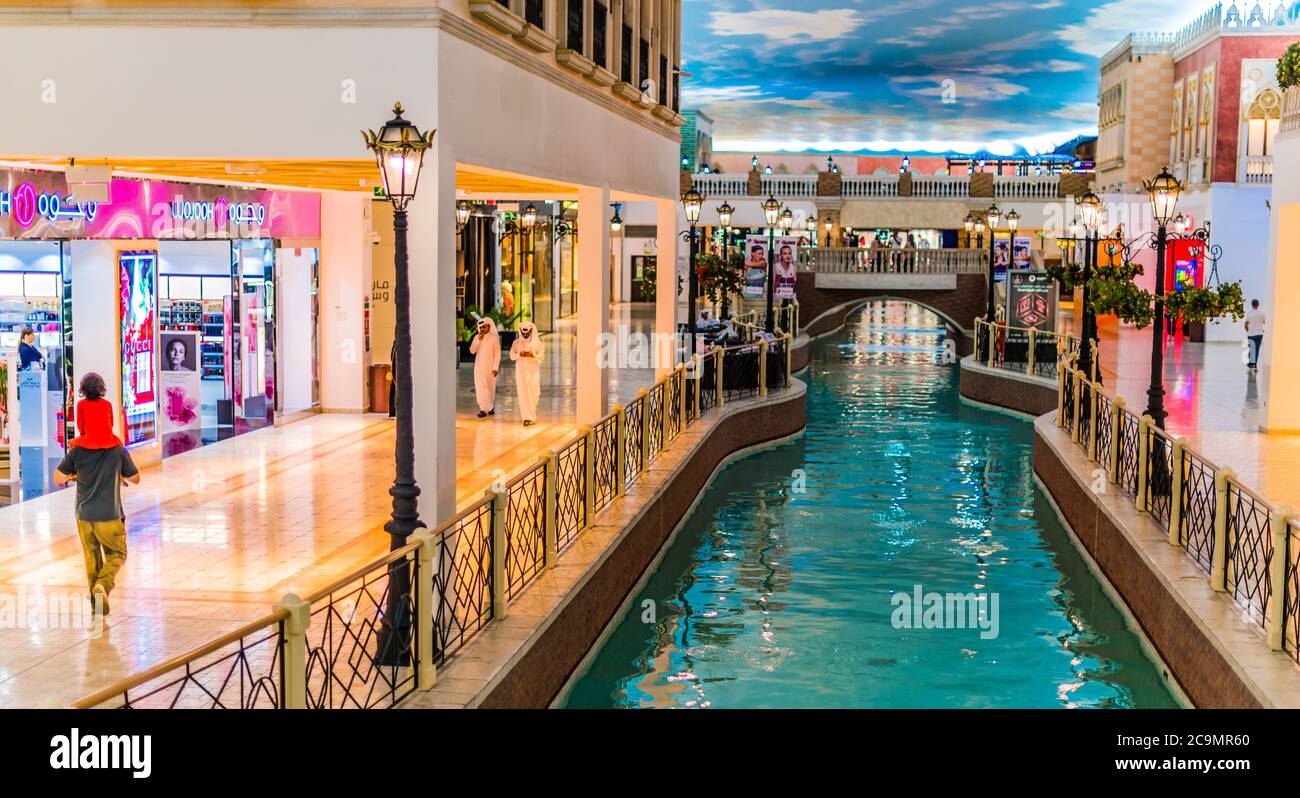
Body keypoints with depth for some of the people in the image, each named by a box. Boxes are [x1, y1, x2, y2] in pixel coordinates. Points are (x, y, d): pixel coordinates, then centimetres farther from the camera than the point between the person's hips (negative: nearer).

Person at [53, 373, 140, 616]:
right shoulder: (119, 452, -6)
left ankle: (96, 595, 23)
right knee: (116, 555, 11)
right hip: (110, 516, -2)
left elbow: (58, 479, 1)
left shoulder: (77, 452, -3)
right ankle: (102, 585, -16)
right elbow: (136, 479, 5)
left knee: (92, 556, 17)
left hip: (84, 515, 2)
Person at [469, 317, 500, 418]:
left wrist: (495, 367, -10)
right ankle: (483, 409, -7)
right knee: (480, 387, -7)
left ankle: (490, 407, 23)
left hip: (490, 367, -2)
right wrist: (478, 340, -14)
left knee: (490, 388, 7)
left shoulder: (494, 338, -4)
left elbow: (497, 353, -5)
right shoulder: (477, 337, 4)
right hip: (479, 367, 2)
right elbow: (472, 351, -3)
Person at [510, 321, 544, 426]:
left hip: (533, 370, 0)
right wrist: (519, 354, -16)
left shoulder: (537, 342, 2)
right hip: (521, 370, 0)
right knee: (523, 393, -6)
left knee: (534, 393, -1)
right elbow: (512, 355, 5)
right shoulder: (516, 342, 5)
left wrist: (532, 355, -21)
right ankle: (528, 417, -5)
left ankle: (531, 413, 23)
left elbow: (542, 355, -2)